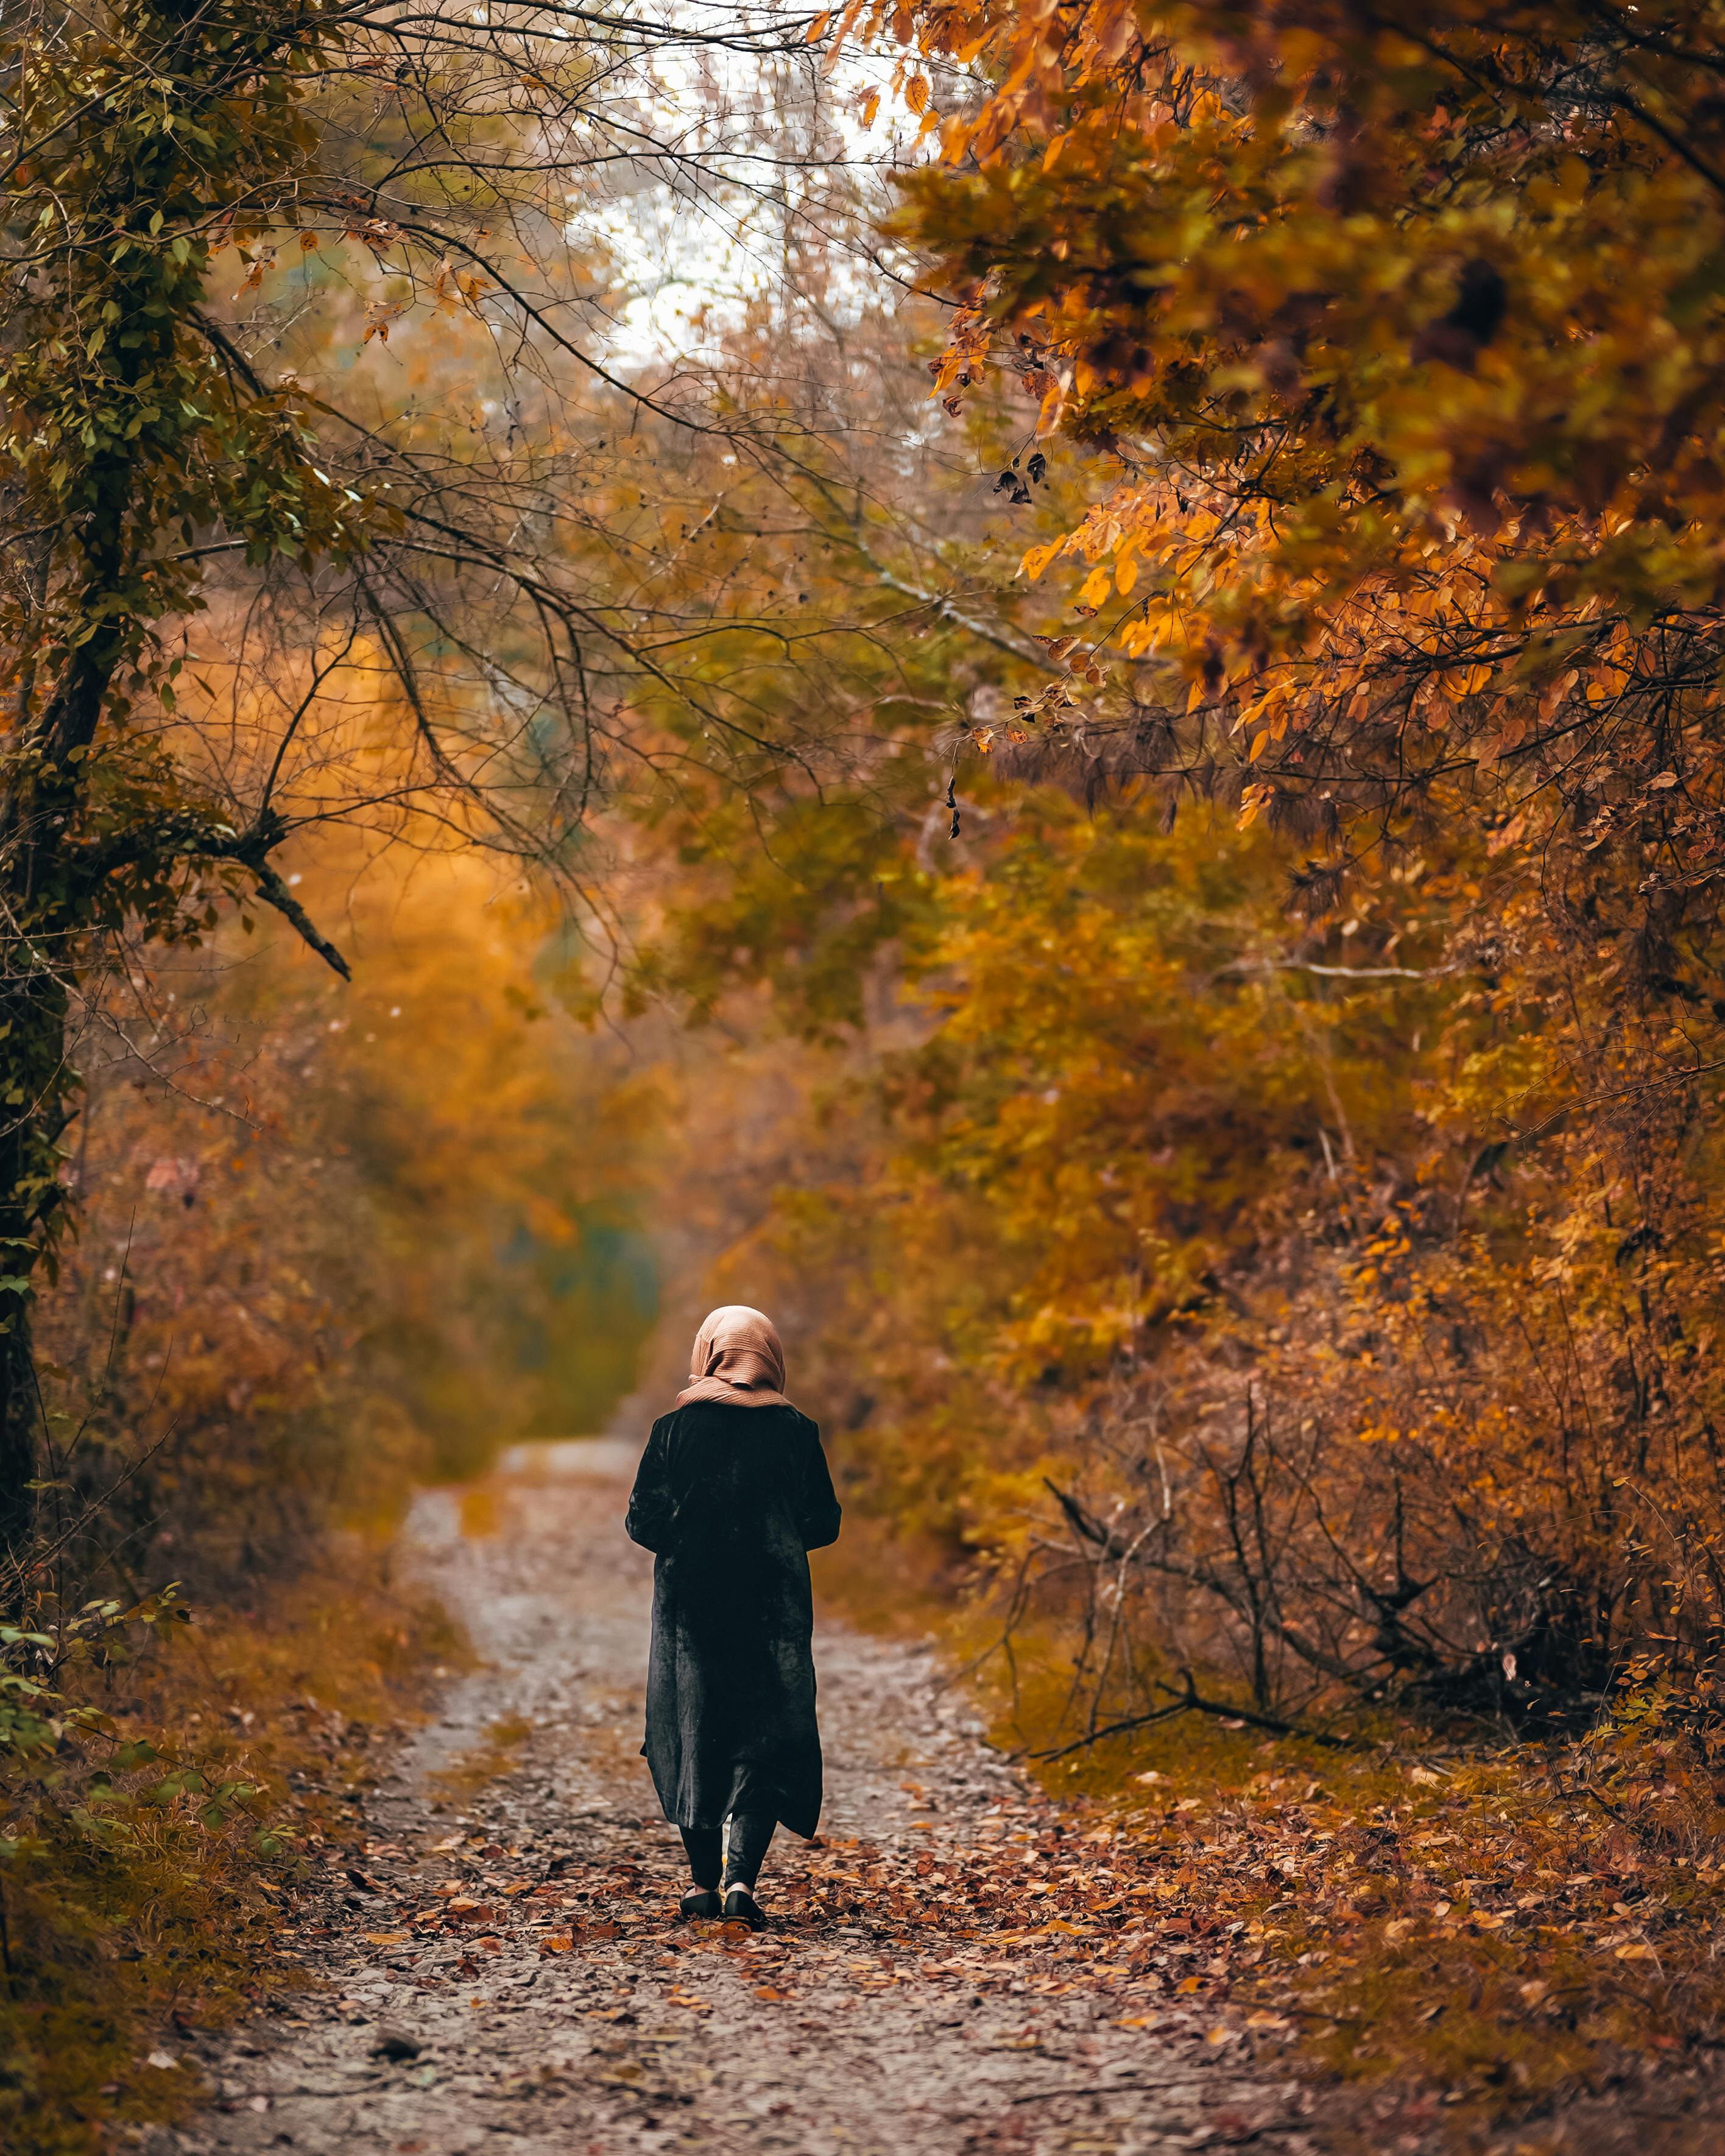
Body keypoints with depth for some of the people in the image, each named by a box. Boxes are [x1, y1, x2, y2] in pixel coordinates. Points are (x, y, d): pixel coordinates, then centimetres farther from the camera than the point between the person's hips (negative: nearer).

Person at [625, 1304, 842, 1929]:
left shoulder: (675, 1429, -5)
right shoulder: (794, 1432, -4)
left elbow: (643, 1523, -4)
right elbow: (823, 1526, 0)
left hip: (690, 1604, 1)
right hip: (772, 1612, 0)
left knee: (690, 1735, 13)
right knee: (766, 1740, 4)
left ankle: (705, 1880, 16)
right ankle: (741, 1877, -11)